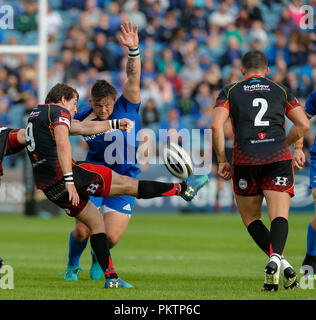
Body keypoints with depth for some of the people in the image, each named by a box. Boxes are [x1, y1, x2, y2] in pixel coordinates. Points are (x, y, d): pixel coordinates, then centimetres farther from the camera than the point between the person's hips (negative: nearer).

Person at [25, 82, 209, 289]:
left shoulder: (37, 114, 23)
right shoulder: (59, 112, -5)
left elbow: (83, 128, 30)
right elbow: (62, 144, -23)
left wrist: (116, 124, 35)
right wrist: (69, 181, -29)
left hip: (50, 189, 9)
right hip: (63, 175, -9)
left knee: (96, 223, 16)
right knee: (128, 184, -1)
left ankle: (110, 277, 9)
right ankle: (183, 189, 5)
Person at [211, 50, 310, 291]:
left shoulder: (230, 92, 12)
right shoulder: (281, 91, 16)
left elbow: (216, 125, -3)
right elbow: (304, 125, 10)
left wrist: (222, 161, 4)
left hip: (245, 160, 0)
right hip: (279, 158, 0)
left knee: (251, 218, 14)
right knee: (279, 216, -2)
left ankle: (279, 261, -9)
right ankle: (276, 258, -32)